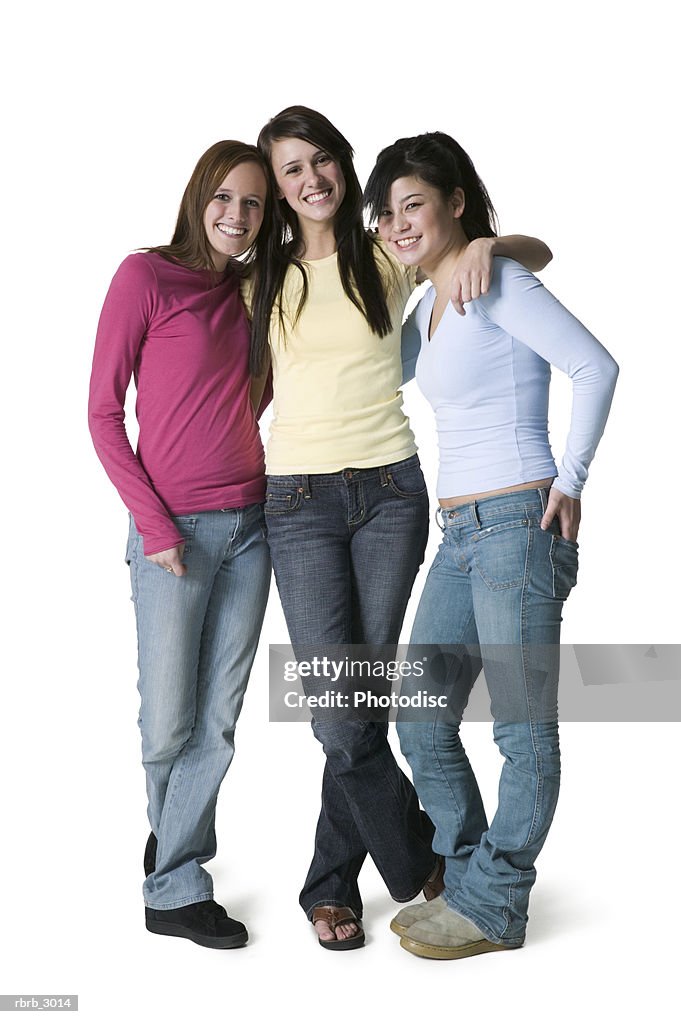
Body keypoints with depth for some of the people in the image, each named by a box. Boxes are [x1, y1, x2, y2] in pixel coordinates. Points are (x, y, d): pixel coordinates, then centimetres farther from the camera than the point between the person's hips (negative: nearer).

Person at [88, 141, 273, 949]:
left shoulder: (253, 291, 10)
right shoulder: (147, 276, -6)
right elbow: (103, 413, -6)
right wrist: (154, 524, -11)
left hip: (249, 524, 5)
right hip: (174, 530, -5)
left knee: (220, 717, 7)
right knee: (168, 721, 2)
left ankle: (174, 886, 21)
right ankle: (175, 833, 32)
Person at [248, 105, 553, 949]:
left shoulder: (386, 257, 5)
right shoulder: (267, 279, 10)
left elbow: (537, 252, 8)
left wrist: (485, 247, -15)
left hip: (390, 491, -1)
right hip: (300, 501, 1)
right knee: (336, 712, -6)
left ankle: (331, 886, 23)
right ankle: (423, 860, 17)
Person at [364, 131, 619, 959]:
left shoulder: (497, 280, -8)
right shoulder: (426, 306, 17)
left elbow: (595, 367, -15)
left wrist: (572, 479, -13)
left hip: (519, 523, -9)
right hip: (460, 533, 9)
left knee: (523, 728, 1)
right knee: (420, 719, 11)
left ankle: (493, 908, 12)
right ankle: (469, 880, 24)